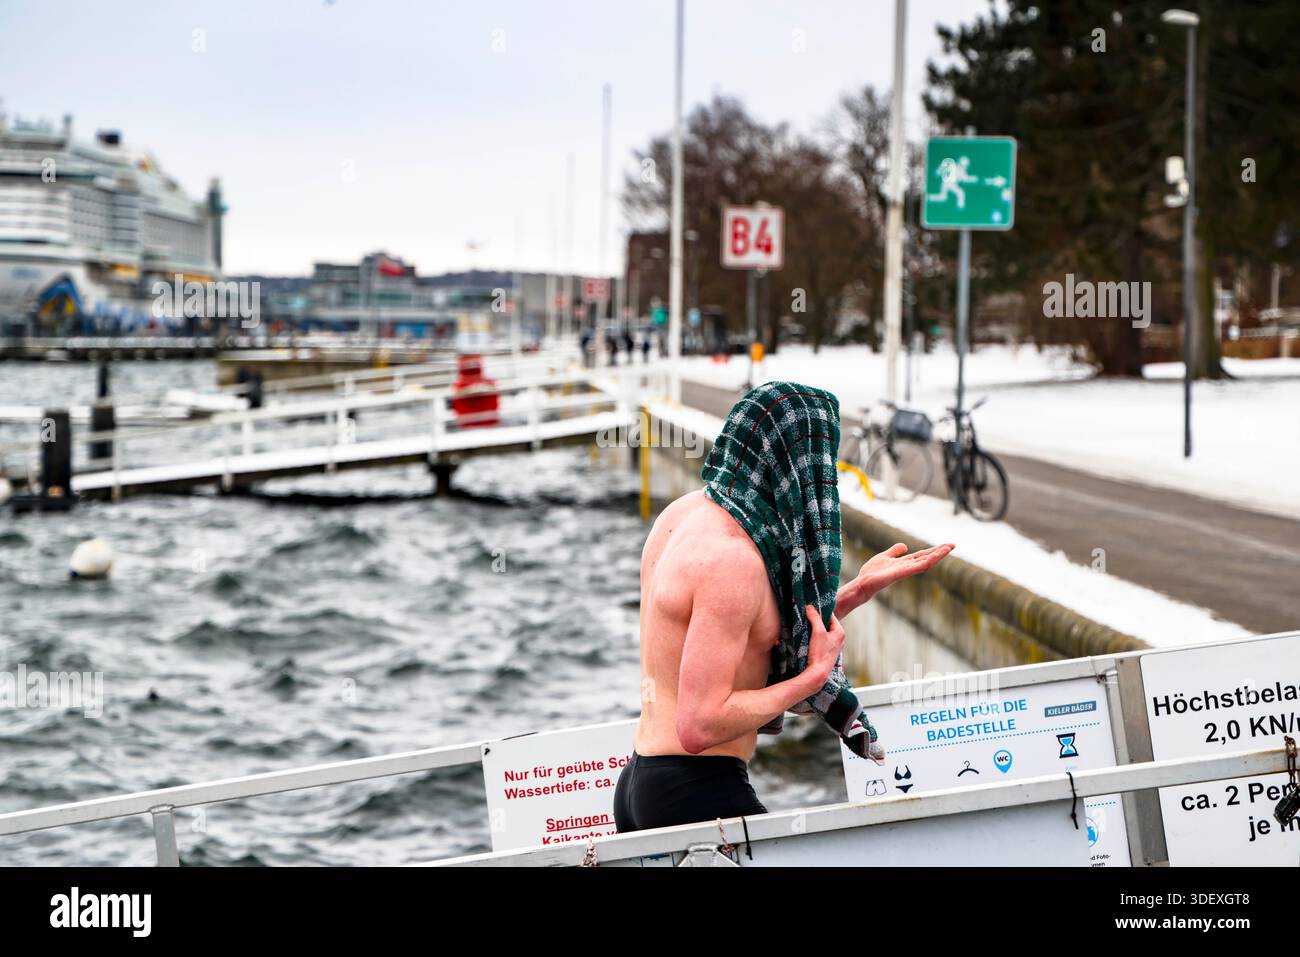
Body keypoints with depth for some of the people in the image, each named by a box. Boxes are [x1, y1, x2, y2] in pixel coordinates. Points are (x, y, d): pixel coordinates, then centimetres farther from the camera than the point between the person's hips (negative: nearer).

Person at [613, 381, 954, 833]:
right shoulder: (732, 559, -20)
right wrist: (815, 675, -13)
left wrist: (861, 587, 18)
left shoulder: (685, 512, 10)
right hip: (698, 792, -10)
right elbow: (699, 726, -23)